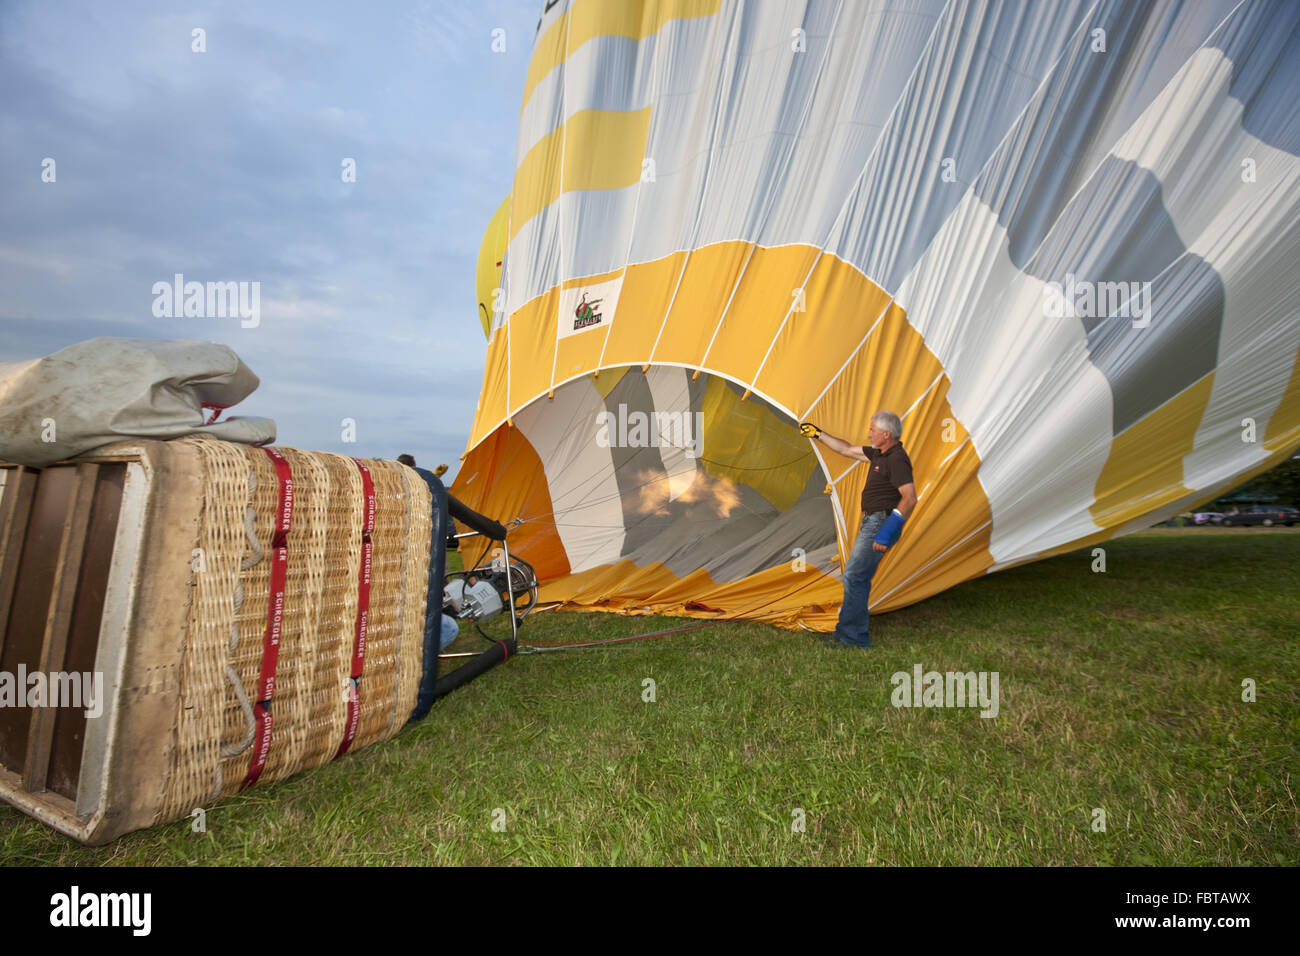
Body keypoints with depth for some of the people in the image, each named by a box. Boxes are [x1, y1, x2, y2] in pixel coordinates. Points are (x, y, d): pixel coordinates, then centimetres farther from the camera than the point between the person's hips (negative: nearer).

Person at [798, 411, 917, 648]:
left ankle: (853, 637, -5)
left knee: (854, 576, -12)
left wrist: (888, 531, -29)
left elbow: (910, 498, -24)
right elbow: (847, 450, 25)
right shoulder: (879, 453, 13)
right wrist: (818, 434, 27)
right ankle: (847, 630, 24)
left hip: (880, 523, -11)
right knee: (859, 577, 15)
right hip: (872, 522, 11)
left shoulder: (897, 460, -17)